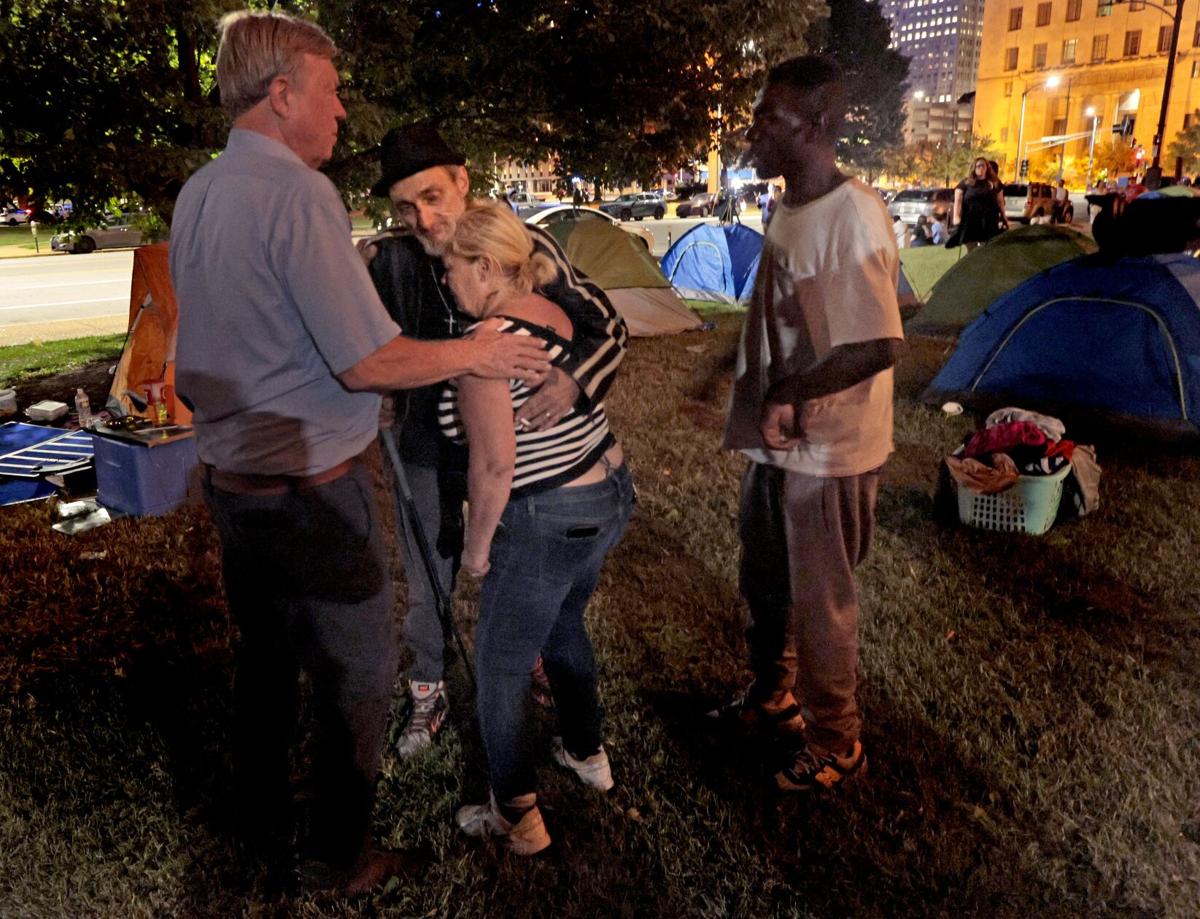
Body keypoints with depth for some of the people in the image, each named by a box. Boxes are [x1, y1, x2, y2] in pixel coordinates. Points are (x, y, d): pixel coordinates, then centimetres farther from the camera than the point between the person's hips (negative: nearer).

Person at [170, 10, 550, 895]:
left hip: (231, 480, 9)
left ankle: (263, 827, 40)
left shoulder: (197, 194, 7)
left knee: (265, 656, 22)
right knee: (357, 673, 9)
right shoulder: (297, 192, -20)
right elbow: (368, 362, -23)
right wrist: (476, 352, -10)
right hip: (312, 490, -8)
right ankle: (339, 856, 26)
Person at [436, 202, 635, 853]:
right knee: (564, 627, 30)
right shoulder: (556, 315, 2)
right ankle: (587, 753, 48)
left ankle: (517, 819, 23)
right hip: (610, 494, 9)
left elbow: (495, 463, -26)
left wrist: (477, 544, -12)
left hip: (547, 526, -9)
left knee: (500, 671, 10)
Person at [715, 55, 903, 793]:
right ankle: (773, 698, 47)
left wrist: (788, 398, -20)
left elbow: (879, 345, -29)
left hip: (828, 455, -9)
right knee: (767, 586, 23)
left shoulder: (852, 215, -23)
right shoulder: (793, 208, 6)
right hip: (777, 445, 9)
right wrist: (764, 406, 6)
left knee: (820, 605, 8)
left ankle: (835, 745, 31)